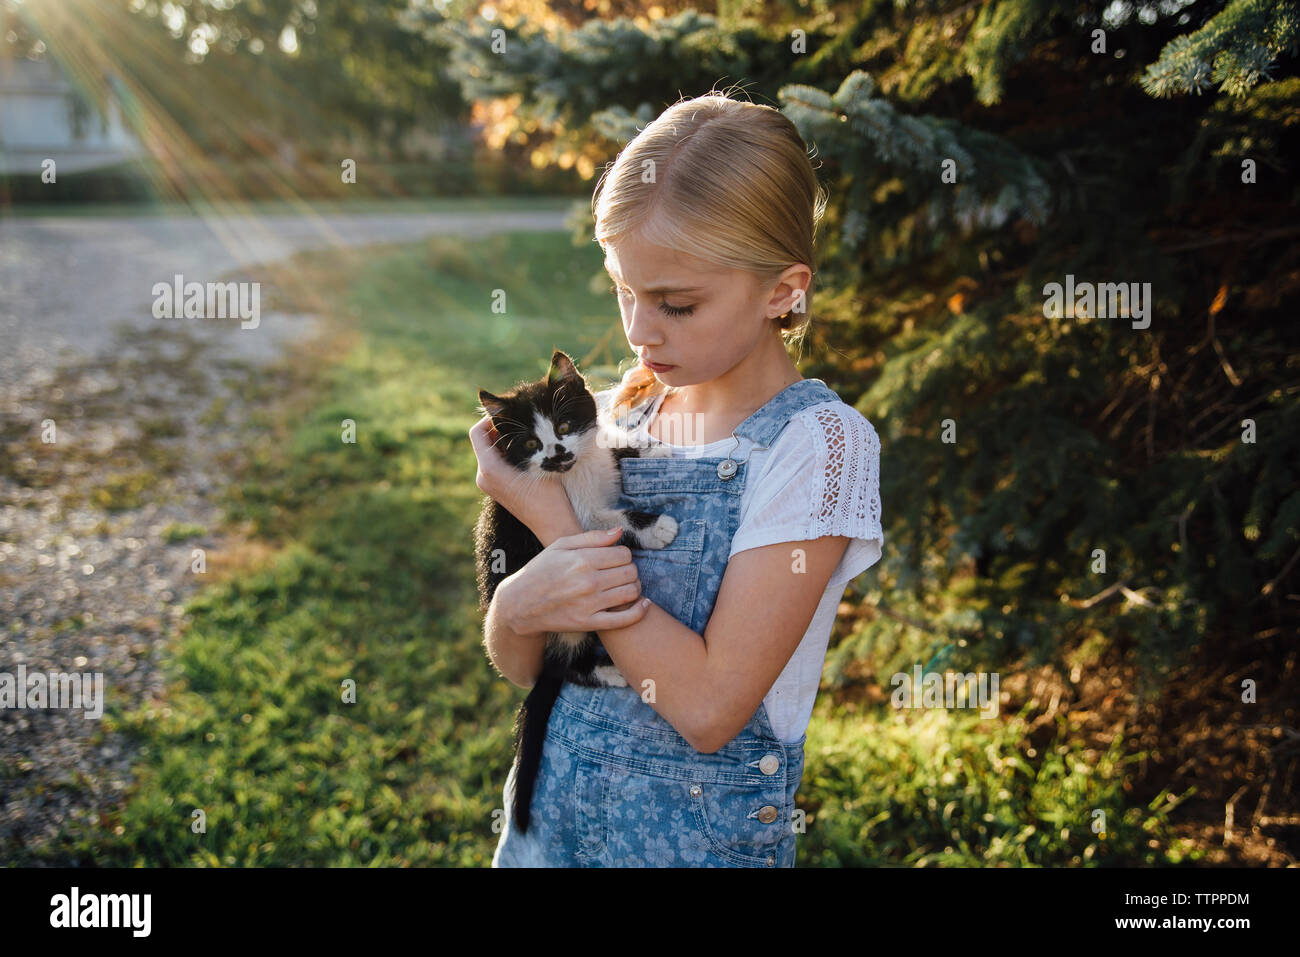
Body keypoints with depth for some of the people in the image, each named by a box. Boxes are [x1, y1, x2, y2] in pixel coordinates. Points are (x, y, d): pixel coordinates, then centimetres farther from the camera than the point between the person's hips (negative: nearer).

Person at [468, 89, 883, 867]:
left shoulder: (821, 443, -16)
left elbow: (709, 707, -23)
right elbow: (520, 669, 4)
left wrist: (552, 516, -19)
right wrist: (517, 610, -19)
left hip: (701, 836, -5)